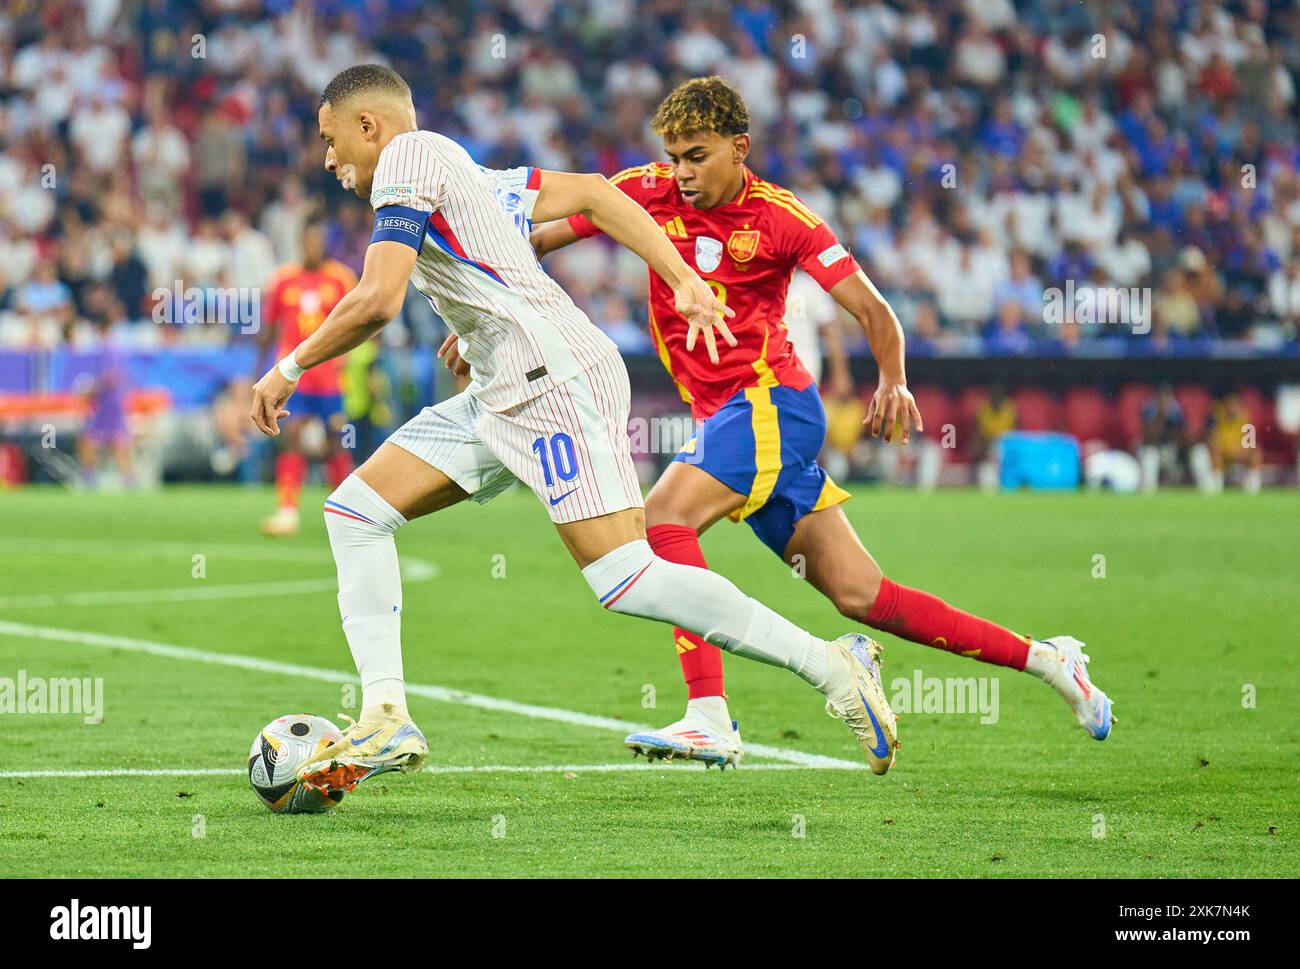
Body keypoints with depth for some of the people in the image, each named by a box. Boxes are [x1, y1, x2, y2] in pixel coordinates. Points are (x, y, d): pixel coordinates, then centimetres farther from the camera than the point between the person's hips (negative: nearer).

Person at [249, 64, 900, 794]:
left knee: (627, 582, -16)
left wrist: (290, 369, -2)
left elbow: (378, 301, -15)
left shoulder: (410, 155, -4)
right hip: (504, 398, 10)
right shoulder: (469, 175, 24)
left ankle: (833, 667, -10)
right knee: (355, 510, 5)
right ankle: (386, 719, 0)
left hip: (557, 378, -10)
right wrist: (685, 281, 13)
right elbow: (592, 193, 22)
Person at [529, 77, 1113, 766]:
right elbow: (531, 238, 5)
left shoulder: (780, 217, -6)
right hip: (720, 417, 5)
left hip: (770, 403, -5)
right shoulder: (648, 193, 4)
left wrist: (893, 381, -22)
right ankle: (1044, 659, 14)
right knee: (861, 597, 5)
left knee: (661, 518, -26)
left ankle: (709, 719, -31)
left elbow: (871, 309, -5)